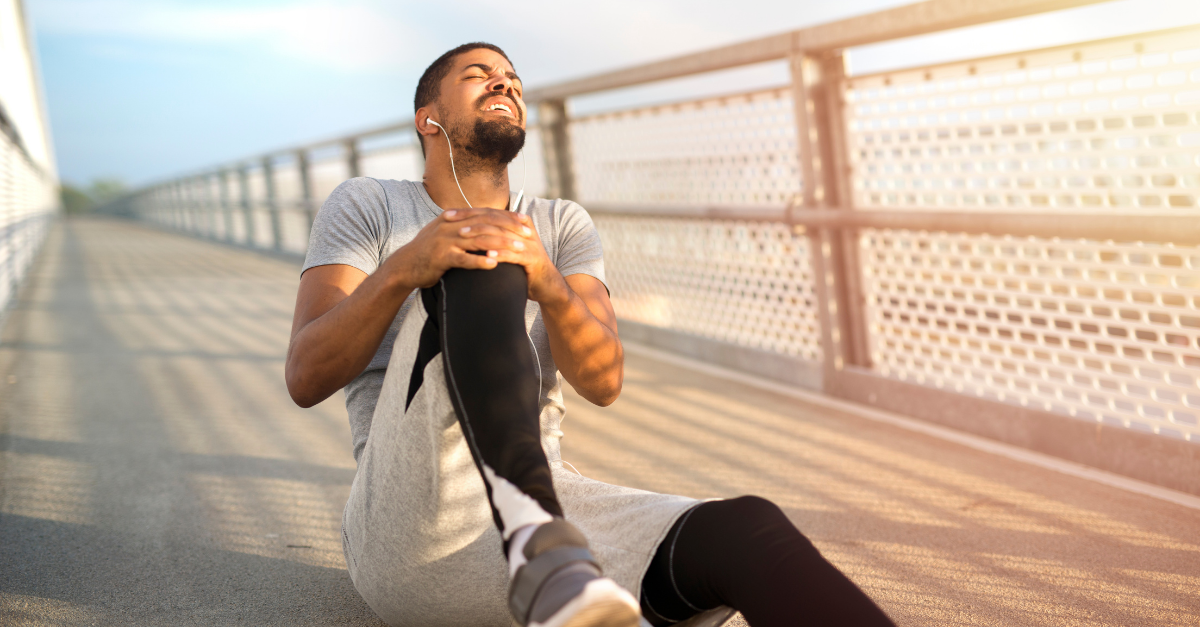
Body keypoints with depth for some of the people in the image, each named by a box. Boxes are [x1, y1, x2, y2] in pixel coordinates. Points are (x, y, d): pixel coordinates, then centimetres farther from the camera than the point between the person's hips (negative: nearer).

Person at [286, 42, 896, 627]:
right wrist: (404, 267, -23)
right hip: (409, 531, -3)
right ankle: (539, 540, -49)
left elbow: (603, 380, 0)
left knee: (748, 533, -26)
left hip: (544, 497, 3)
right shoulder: (365, 206, 11)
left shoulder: (561, 227, 17)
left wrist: (546, 282, -22)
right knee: (479, 268, -27)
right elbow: (306, 379, -5)